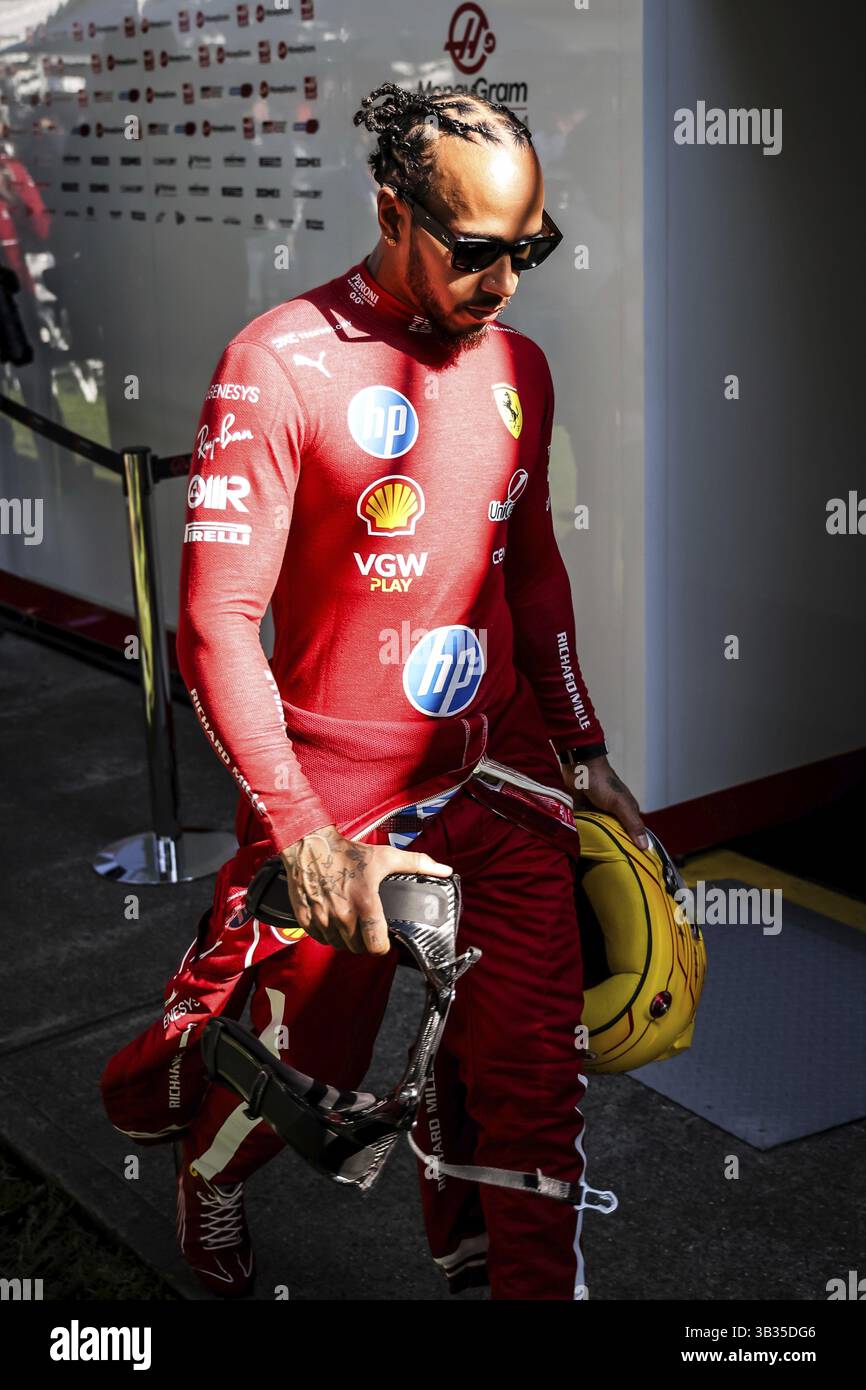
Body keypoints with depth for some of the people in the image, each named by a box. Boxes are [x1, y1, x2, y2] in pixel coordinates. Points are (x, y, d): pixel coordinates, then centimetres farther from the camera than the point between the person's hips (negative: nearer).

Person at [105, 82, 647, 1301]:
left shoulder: (517, 366, 5)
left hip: (499, 776, 5)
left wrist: (588, 755, 16)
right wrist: (305, 839, -23)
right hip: (341, 795, -4)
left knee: (533, 1084, 2)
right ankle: (208, 1170, 47)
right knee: (305, 1076, 13)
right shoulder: (281, 365, -15)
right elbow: (215, 627, -17)